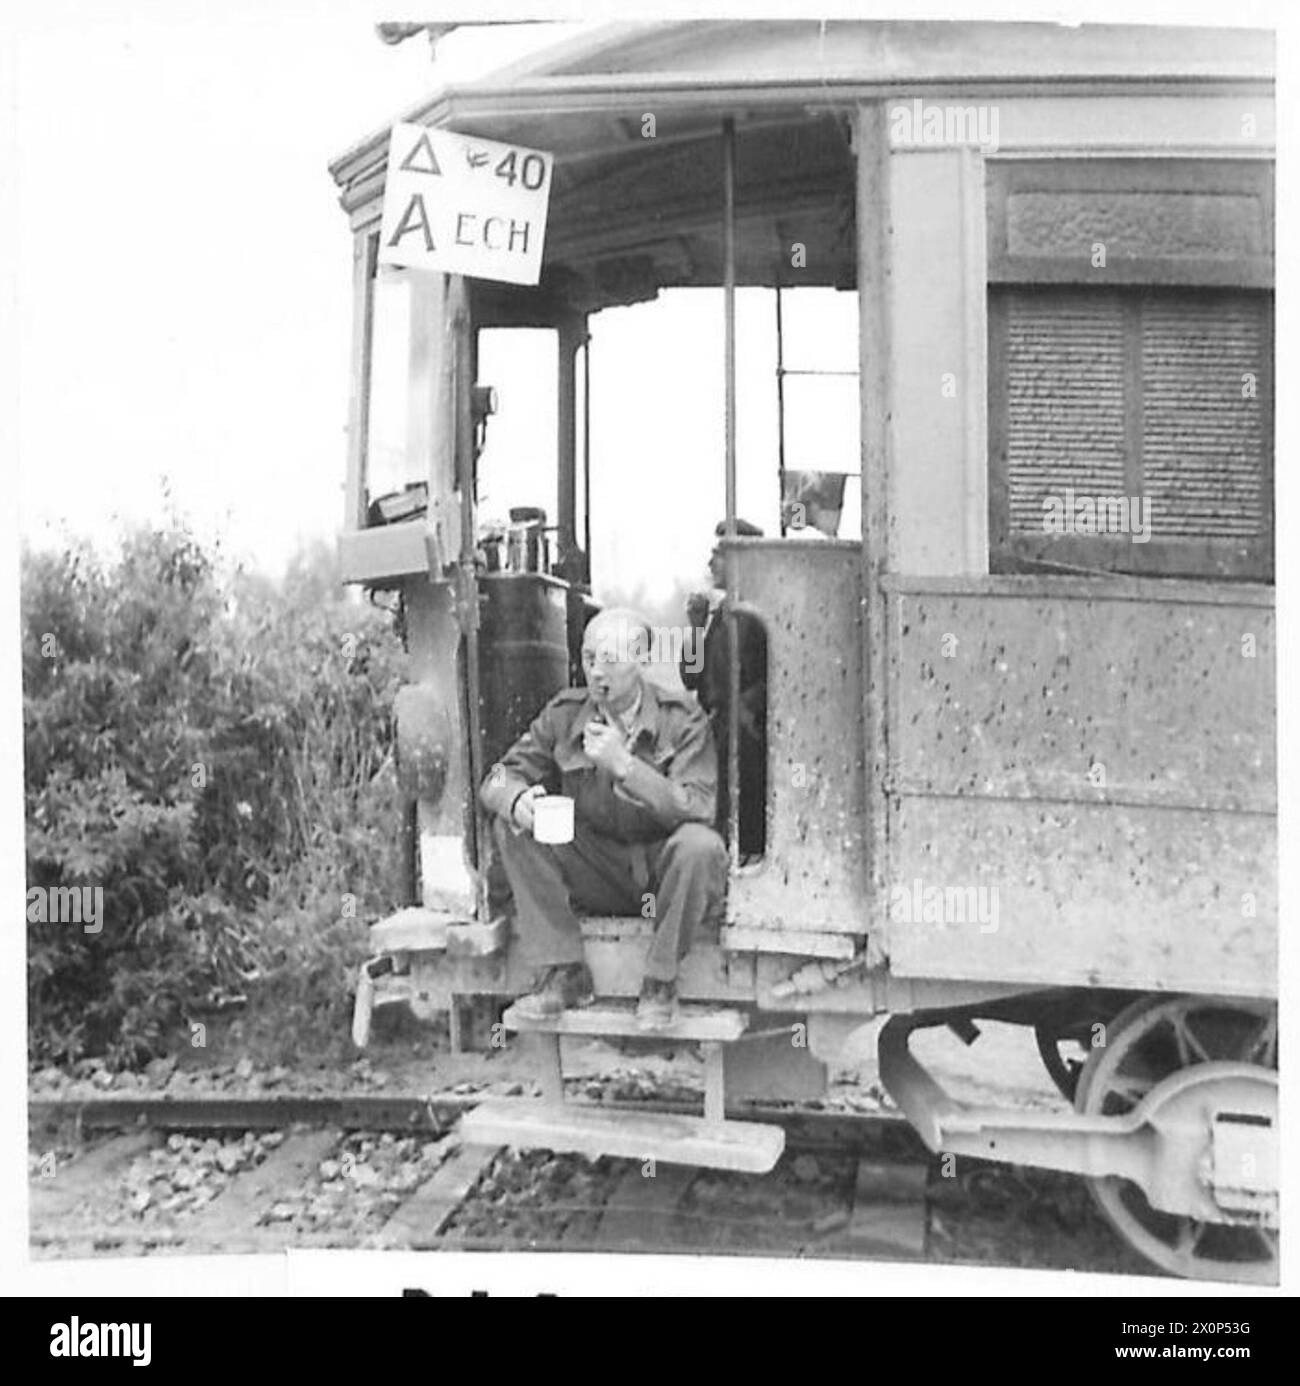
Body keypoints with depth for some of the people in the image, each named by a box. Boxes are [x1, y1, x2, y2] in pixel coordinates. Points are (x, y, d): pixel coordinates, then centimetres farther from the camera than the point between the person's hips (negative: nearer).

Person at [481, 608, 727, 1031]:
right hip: (597, 877, 3)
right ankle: (564, 975, -11)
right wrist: (518, 800, -27)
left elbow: (696, 809, -23)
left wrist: (624, 765, -33)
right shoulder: (565, 714, -2)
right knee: (512, 825, -16)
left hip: (664, 873, -3)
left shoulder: (682, 721, -12)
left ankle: (660, 983, -14)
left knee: (700, 845, -35)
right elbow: (499, 779, -2)